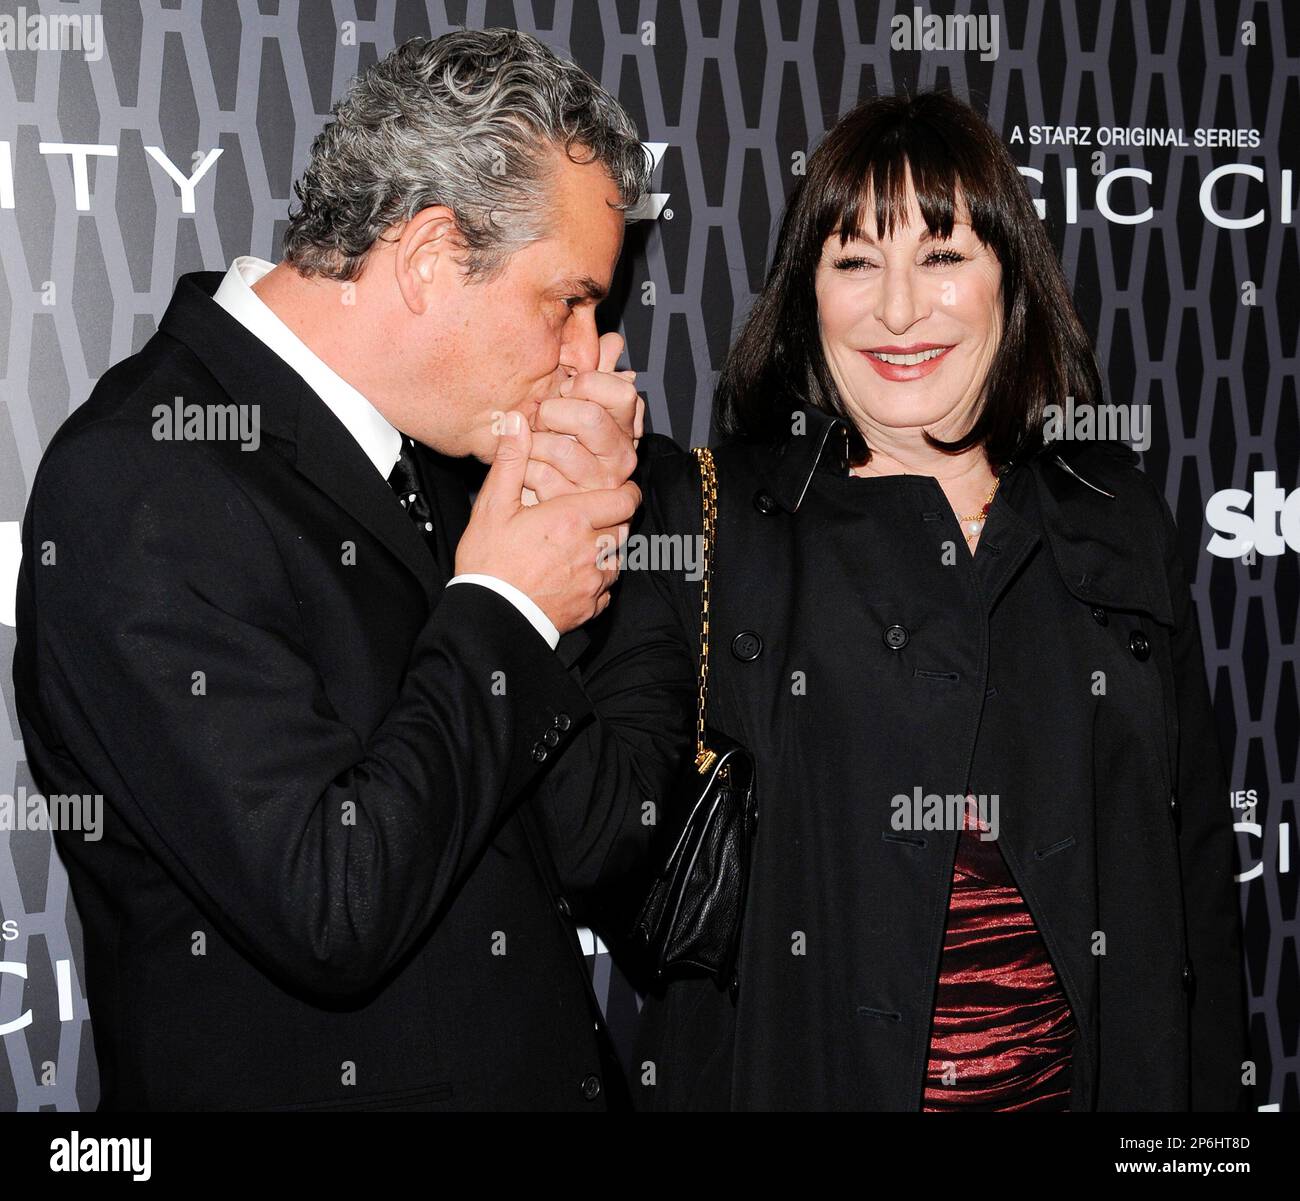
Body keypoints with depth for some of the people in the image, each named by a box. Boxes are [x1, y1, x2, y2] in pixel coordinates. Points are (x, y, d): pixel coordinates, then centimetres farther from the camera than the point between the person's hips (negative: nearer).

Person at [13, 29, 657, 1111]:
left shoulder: (425, 438, 0)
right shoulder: (137, 486, -23)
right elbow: (330, 908, -29)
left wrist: (575, 519, -9)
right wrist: (504, 609, -19)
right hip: (307, 1078, -7)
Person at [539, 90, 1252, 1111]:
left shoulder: (1118, 517, 3)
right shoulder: (703, 515, -7)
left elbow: (1196, 858, 7)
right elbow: (596, 850, -16)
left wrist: (1210, 1092, 4)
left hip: (1083, 1078, 3)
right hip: (795, 1074, -2)